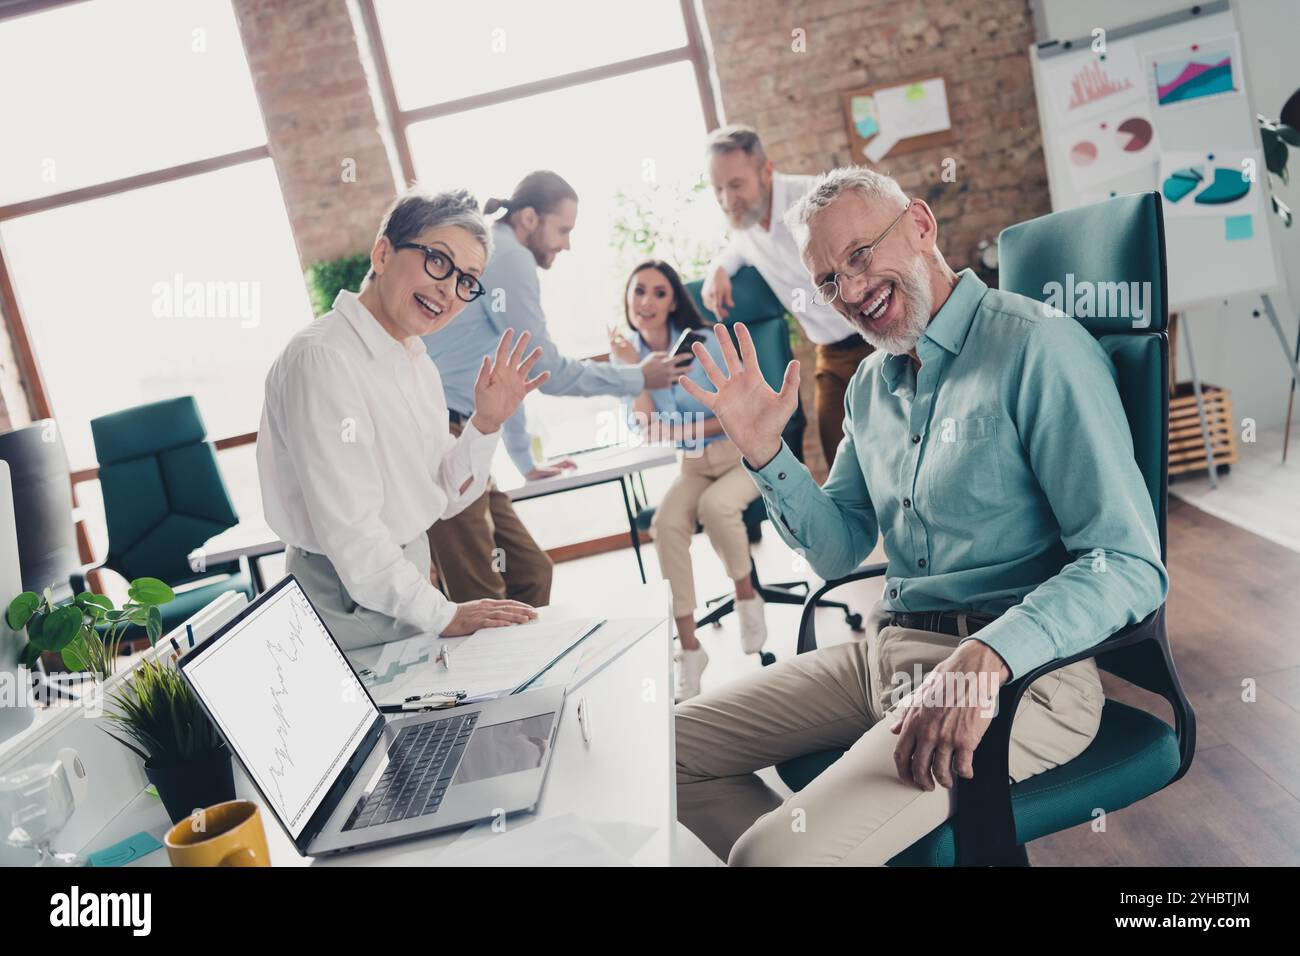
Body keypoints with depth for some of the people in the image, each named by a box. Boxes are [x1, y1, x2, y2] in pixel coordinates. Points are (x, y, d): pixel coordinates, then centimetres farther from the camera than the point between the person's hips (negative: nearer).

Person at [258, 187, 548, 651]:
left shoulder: (415, 357, 6)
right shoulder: (323, 357, -21)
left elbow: (444, 497, 8)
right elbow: (348, 525, -26)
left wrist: (486, 423, -8)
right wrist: (443, 615, -21)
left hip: (404, 580, 8)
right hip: (347, 603, -8)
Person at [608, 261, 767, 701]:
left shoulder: (704, 343, -15)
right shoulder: (628, 352, -3)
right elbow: (647, 431, -12)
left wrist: (683, 430, -19)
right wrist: (633, 369, -20)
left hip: (743, 453, -3)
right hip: (693, 465, 3)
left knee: (715, 506, -35)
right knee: (666, 524, -27)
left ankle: (746, 595, -5)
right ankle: (688, 645, -17)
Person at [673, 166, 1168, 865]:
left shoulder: (1037, 347, -11)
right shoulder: (870, 384, 13)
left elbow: (1129, 565, -18)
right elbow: (839, 551, 18)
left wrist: (986, 656, -33)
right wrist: (763, 450, 3)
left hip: (1018, 675, -8)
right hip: (887, 652, 8)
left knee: (773, 851, -25)